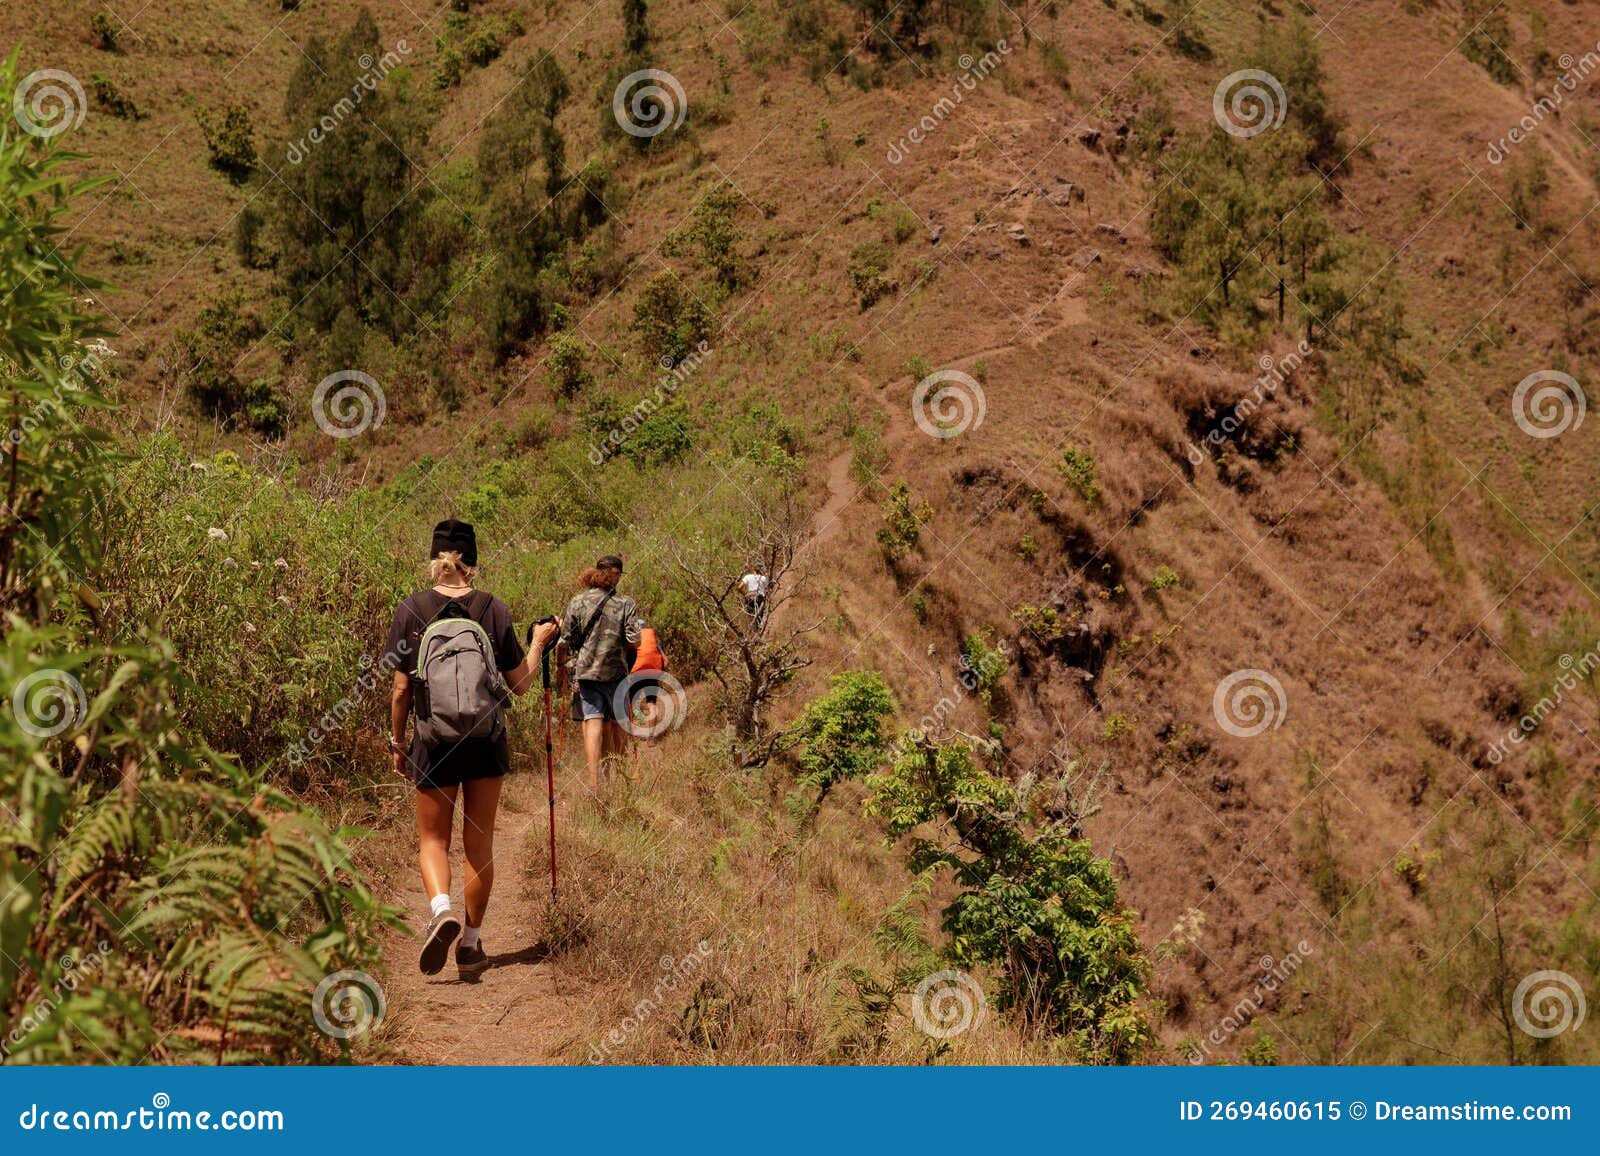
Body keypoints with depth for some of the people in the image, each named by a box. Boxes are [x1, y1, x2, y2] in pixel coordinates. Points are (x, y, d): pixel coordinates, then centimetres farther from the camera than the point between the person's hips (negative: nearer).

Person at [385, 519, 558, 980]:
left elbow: (400, 688, -4)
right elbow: (519, 683, 1)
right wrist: (539, 643, 17)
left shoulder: (412, 609, -5)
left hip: (434, 743, -1)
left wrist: (398, 743, 9)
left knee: (433, 839, 12)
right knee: (479, 845, 13)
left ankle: (440, 909, -15)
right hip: (487, 743, 1)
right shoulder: (493, 609, -3)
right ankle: (472, 944, 18)